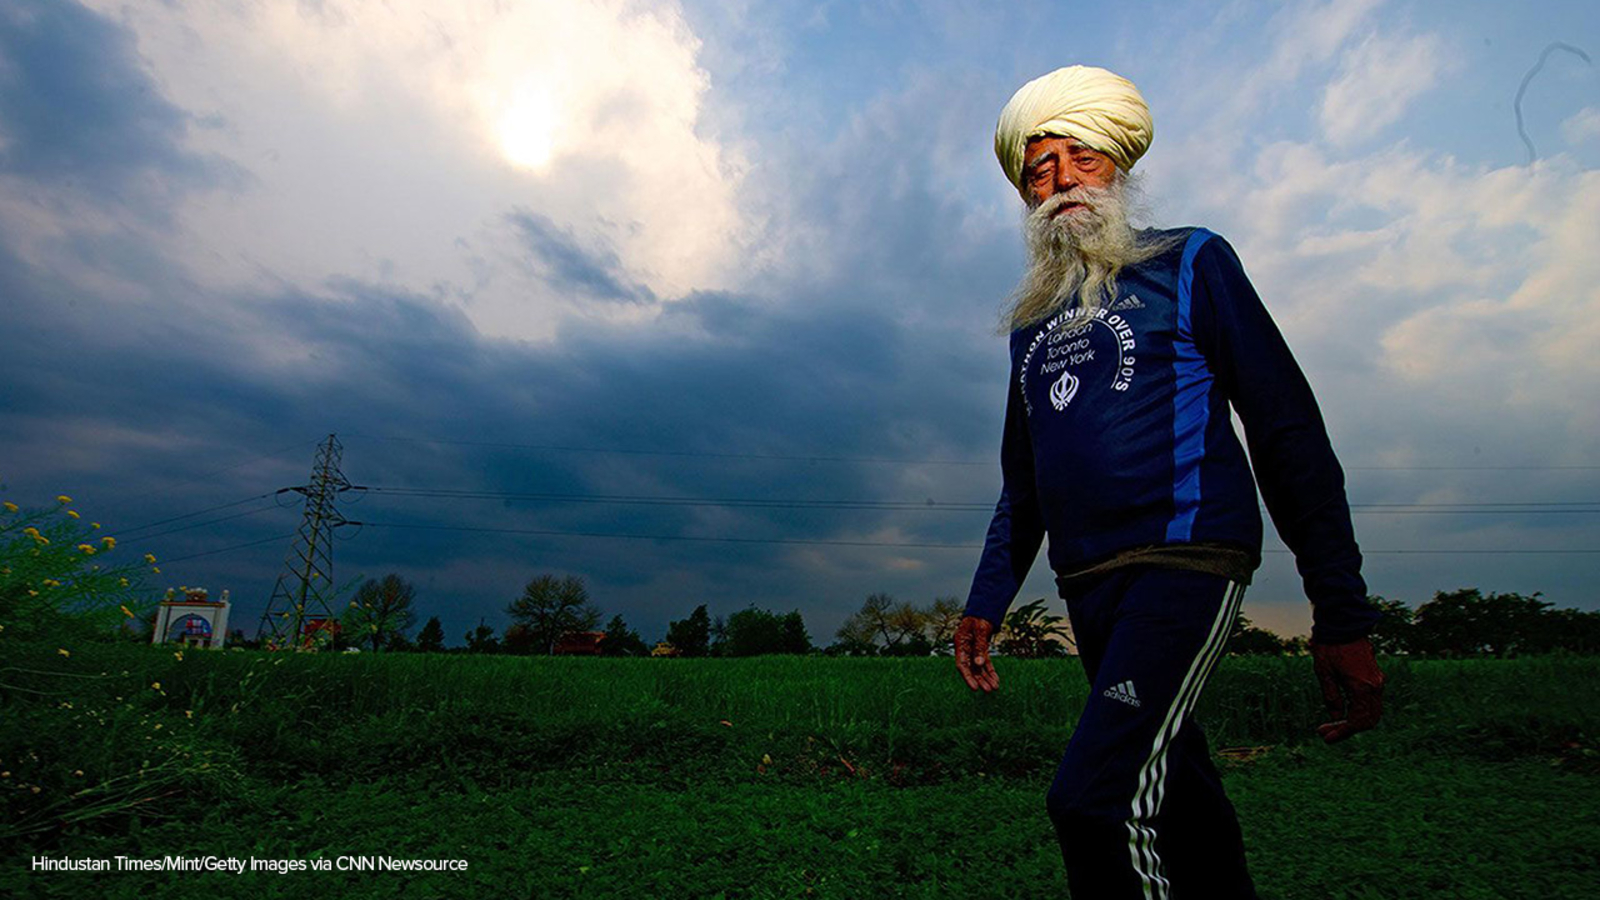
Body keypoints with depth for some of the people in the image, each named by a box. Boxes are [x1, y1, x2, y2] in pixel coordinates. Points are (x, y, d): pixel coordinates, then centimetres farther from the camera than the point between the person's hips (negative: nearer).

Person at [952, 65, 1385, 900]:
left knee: (1095, 797, -19)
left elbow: (1289, 431, -1)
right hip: (1087, 587, 6)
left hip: (1186, 560, -5)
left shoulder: (1190, 263, 3)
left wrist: (1341, 614, -6)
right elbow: (1022, 484, 20)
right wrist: (986, 602, 11)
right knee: (1179, 805, 14)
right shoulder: (1033, 322, 17)